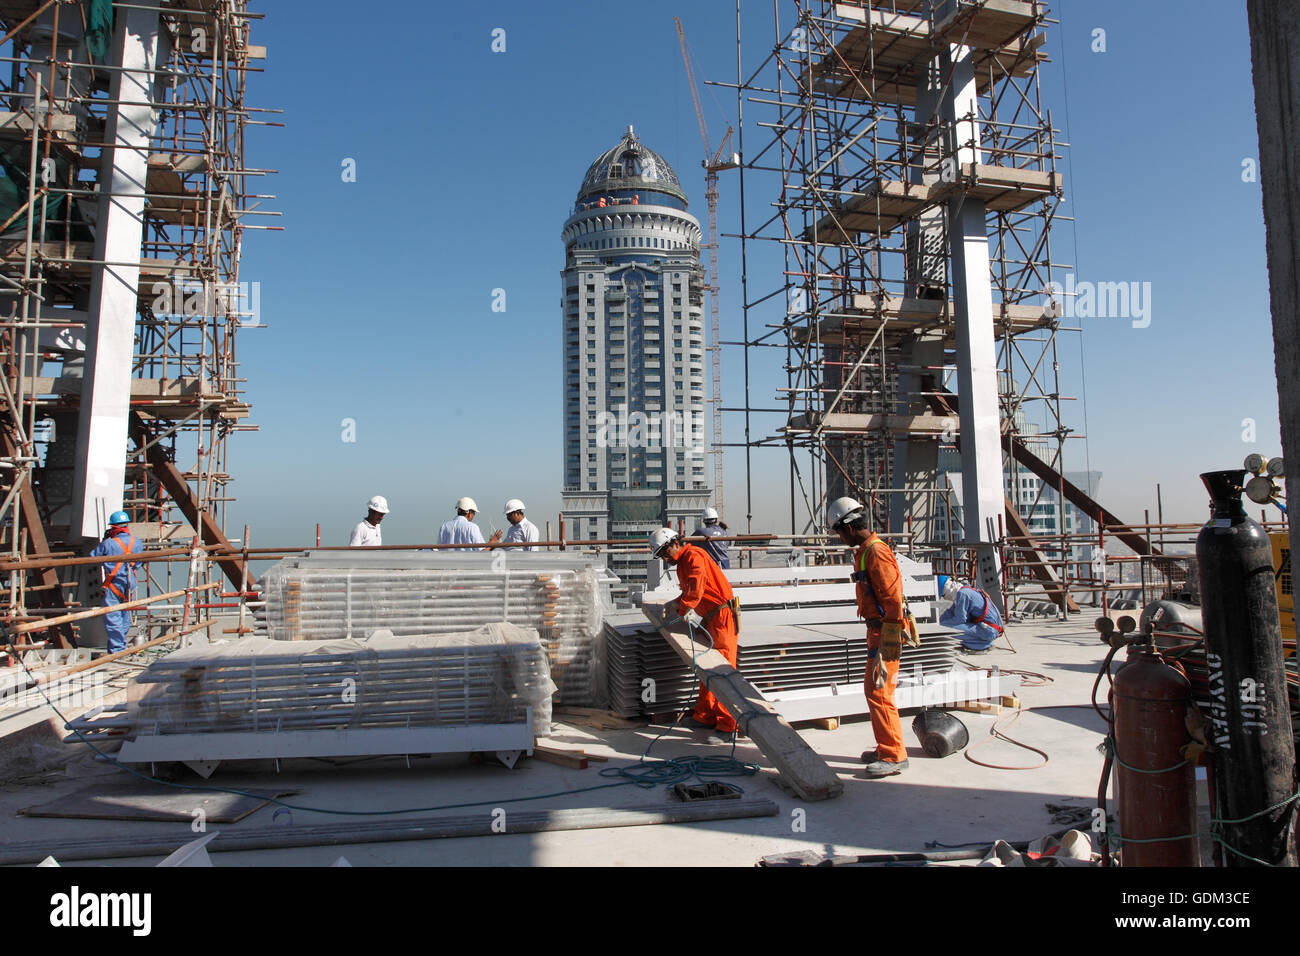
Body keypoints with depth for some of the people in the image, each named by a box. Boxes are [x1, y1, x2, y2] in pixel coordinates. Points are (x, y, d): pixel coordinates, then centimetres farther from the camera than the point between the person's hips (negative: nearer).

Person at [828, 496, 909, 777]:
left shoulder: (876, 552, -17)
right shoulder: (864, 551, 15)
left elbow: (893, 596, -22)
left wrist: (890, 638, -23)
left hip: (886, 631, -11)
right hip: (876, 630, 11)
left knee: (879, 692, -8)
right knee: (873, 689, 16)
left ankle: (894, 756, 0)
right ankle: (886, 747, 27)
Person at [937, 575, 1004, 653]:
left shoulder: (962, 593, -16)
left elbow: (960, 619, -15)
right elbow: (950, 612, 19)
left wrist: (942, 624, -4)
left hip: (989, 630, -10)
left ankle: (983, 646, -8)